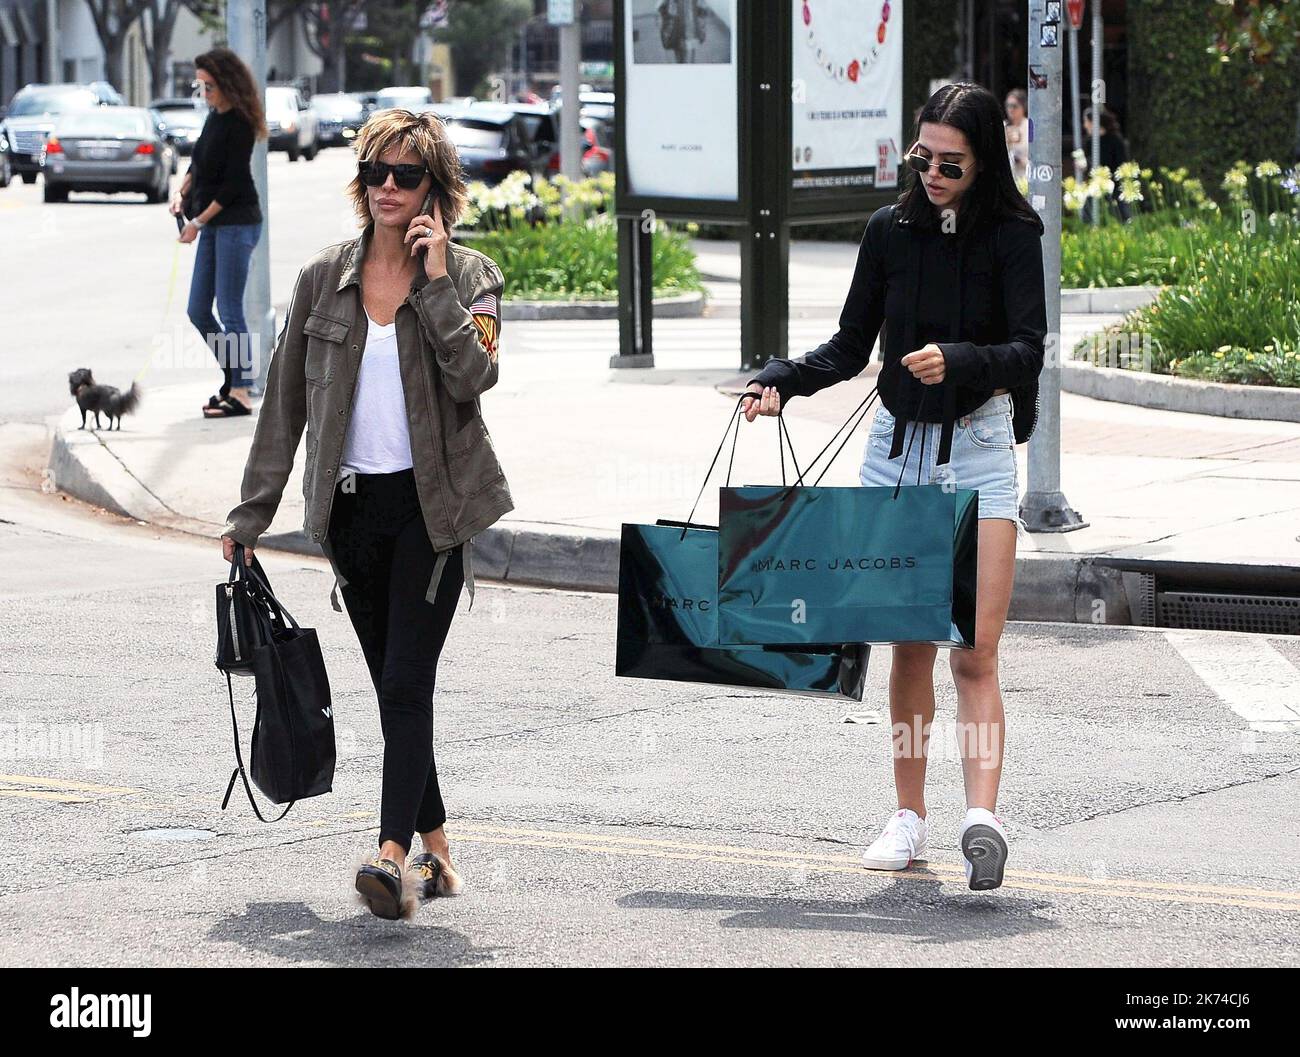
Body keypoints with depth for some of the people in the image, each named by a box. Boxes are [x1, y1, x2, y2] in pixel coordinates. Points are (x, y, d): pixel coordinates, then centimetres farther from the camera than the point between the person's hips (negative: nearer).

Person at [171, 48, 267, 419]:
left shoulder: (239, 124, -14)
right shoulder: (215, 117, 11)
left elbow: (232, 183, -17)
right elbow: (199, 163, 24)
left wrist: (198, 222, -13)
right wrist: (181, 192, 7)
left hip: (237, 223, -9)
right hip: (214, 224, 9)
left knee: (231, 312, -7)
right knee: (199, 312, 11)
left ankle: (241, 394, -2)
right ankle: (233, 377, 23)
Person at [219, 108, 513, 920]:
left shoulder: (468, 275, 0)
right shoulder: (324, 279, 8)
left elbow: (475, 373, -17)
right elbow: (285, 403, 11)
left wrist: (436, 279, -16)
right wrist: (251, 514, 10)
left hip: (432, 503, -4)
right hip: (352, 507, 4)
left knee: (408, 680, -14)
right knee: (394, 685, 8)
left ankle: (394, 855, -21)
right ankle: (436, 852, 17)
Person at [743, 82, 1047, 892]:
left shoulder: (1013, 237, -6)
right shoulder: (891, 230, 4)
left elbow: (1028, 351, -14)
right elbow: (853, 346, 10)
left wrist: (959, 361, -32)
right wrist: (783, 382, -6)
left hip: (978, 445, -3)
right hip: (896, 444, 3)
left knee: (975, 651, -11)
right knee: (909, 645, 7)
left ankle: (984, 817, -22)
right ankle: (910, 817, 16)